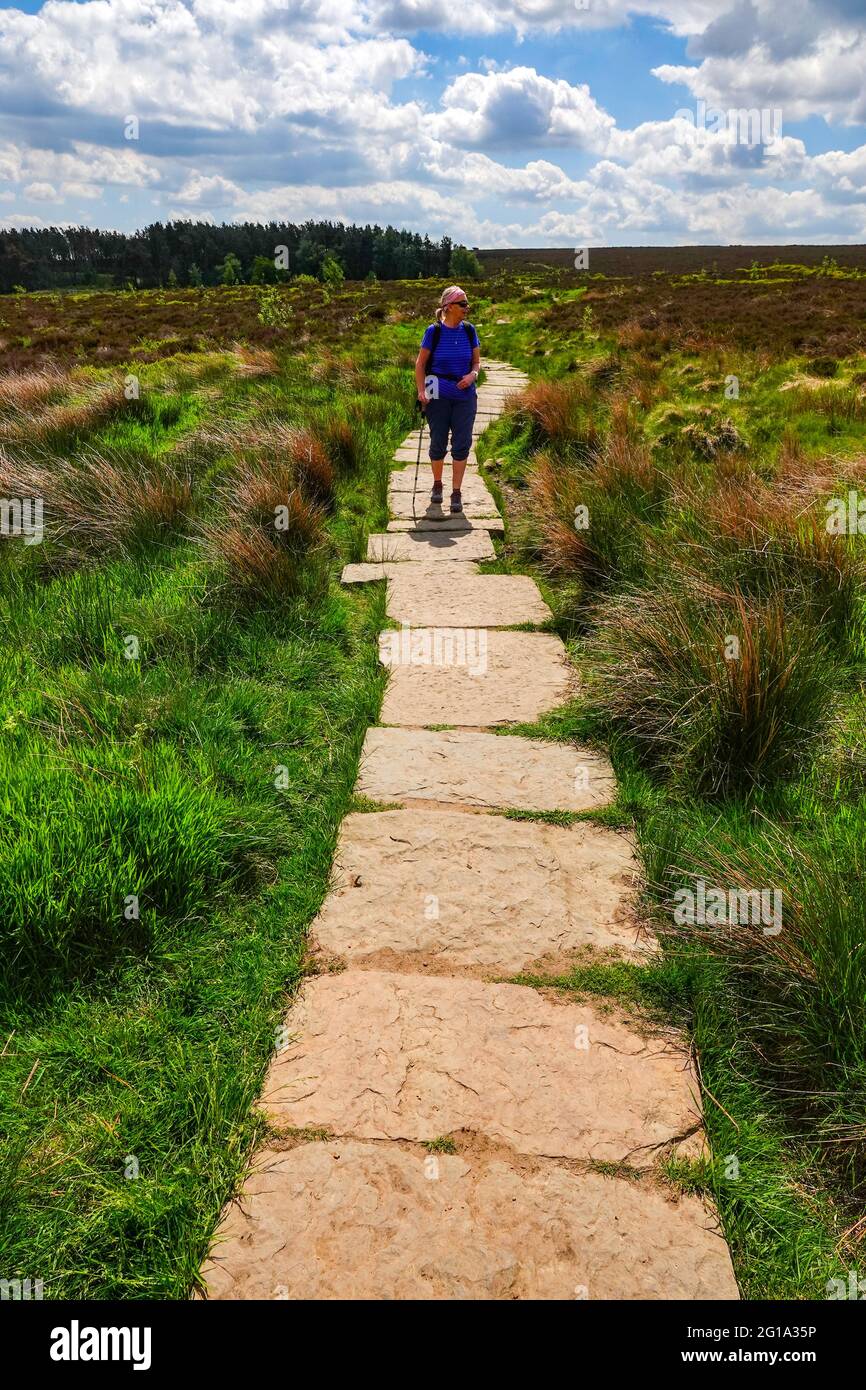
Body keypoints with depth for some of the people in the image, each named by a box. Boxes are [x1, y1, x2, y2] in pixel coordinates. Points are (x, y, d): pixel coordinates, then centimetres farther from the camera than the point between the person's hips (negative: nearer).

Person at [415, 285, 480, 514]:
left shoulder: (468, 330, 1)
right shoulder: (434, 331, -7)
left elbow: (477, 361, 9)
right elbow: (420, 363, 0)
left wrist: (473, 374, -12)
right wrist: (421, 391, -10)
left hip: (465, 396, 2)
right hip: (439, 396, -2)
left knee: (462, 444, -2)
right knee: (438, 444, 7)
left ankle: (456, 493, 6)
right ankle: (437, 484, 31)